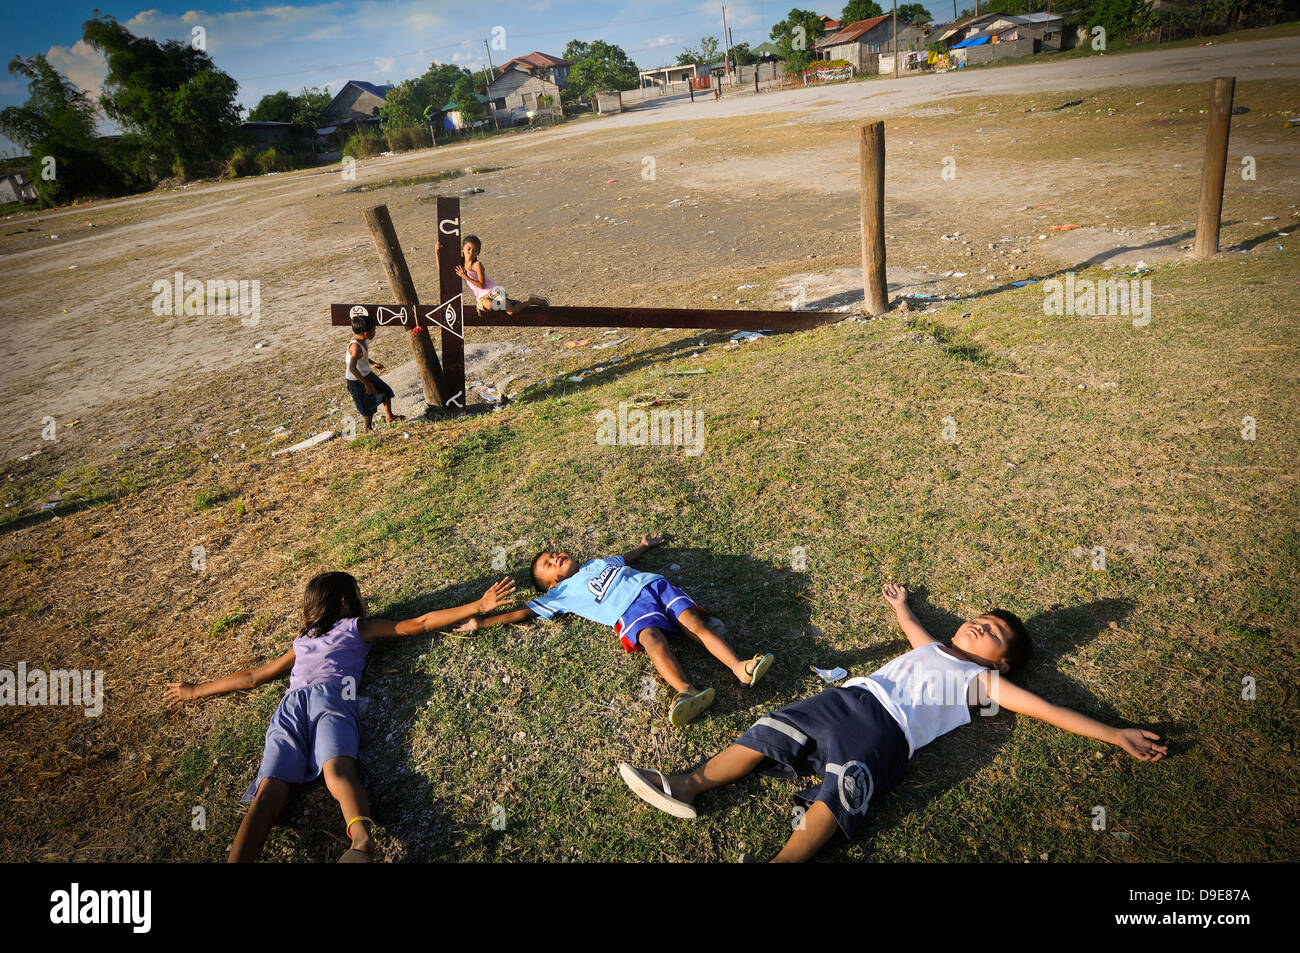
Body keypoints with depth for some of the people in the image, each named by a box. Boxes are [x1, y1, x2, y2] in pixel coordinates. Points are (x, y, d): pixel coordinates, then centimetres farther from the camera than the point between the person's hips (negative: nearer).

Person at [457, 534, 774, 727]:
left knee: (694, 622, -20)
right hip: (630, 608, -5)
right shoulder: (561, 593, 21)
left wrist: (644, 546, 63)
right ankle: (687, 691, -58)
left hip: (655, 584, 5)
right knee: (652, 638, -34)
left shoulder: (598, 562, 37)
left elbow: (626, 558, 54)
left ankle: (739, 666, -38)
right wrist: (481, 622, 16)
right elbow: (525, 611, 19)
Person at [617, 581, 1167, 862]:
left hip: (885, 729, -5)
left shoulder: (983, 681, 18)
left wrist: (1116, 735, 11)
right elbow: (910, 627, 53)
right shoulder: (932, 648, 33)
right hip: (847, 698, 5)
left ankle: (783, 861, -44)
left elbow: (1048, 709, 15)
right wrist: (900, 606, 72)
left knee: (840, 792, -29)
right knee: (771, 730, -10)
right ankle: (690, 787, -12)